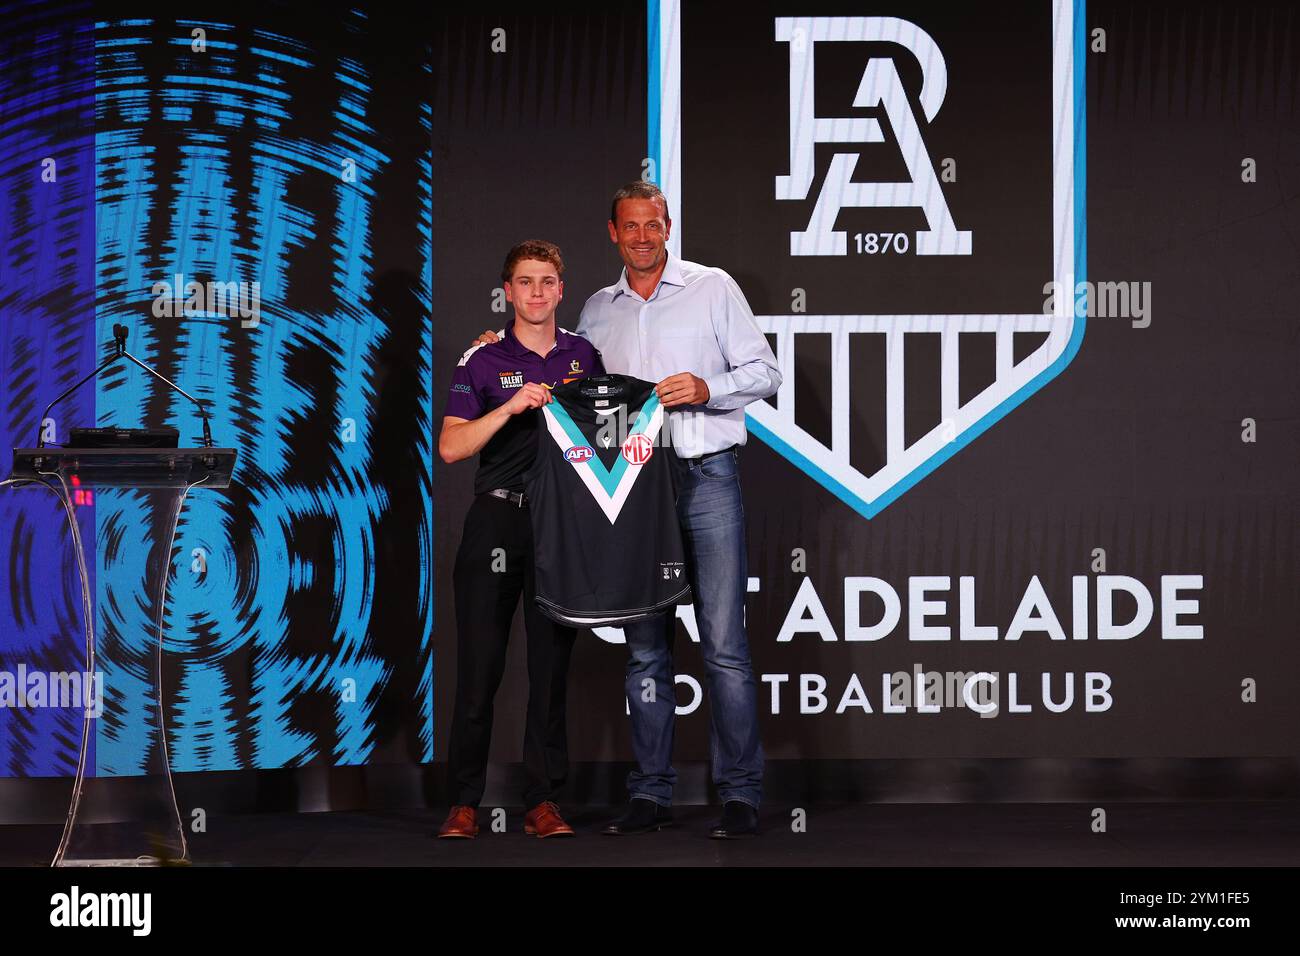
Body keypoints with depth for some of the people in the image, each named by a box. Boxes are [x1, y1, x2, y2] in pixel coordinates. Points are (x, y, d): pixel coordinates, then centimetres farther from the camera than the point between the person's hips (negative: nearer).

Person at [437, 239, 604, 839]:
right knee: (479, 662, -3)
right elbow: (450, 447, -8)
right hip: (497, 520, -2)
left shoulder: (585, 356, 10)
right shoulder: (483, 362, 1)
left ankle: (543, 802, 8)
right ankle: (463, 803, 3)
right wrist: (509, 408, -20)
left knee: (552, 663, 3)